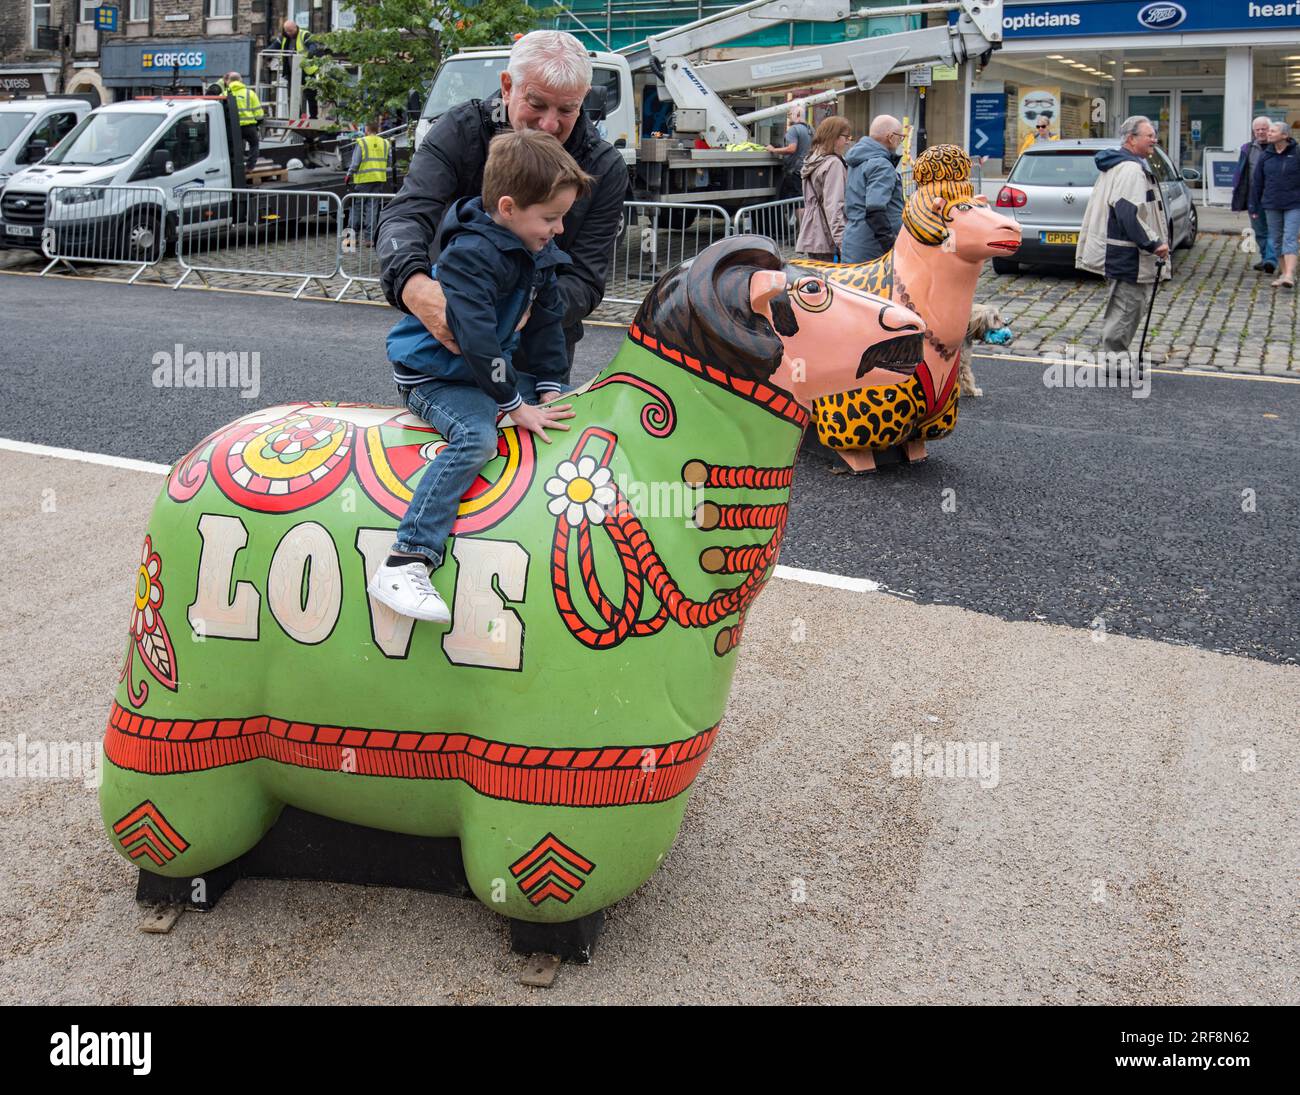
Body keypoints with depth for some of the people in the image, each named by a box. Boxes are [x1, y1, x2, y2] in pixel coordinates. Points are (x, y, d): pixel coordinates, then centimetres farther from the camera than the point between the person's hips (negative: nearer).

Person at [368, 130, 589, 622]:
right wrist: (516, 406, -25)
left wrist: (550, 391, 1)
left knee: (569, 411, 12)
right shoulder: (471, 254, -25)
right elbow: (476, 341, -30)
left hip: (489, 369, 9)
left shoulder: (539, 251, 3)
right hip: (432, 374, -9)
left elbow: (546, 323, 9)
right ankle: (404, 565, -41)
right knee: (477, 436, -34)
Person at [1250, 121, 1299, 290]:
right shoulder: (1266, 156, 5)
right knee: (1277, 240, 8)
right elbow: (1257, 182, 10)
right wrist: (1254, 206, 10)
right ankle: (1284, 273, 19)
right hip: (1271, 205, 4)